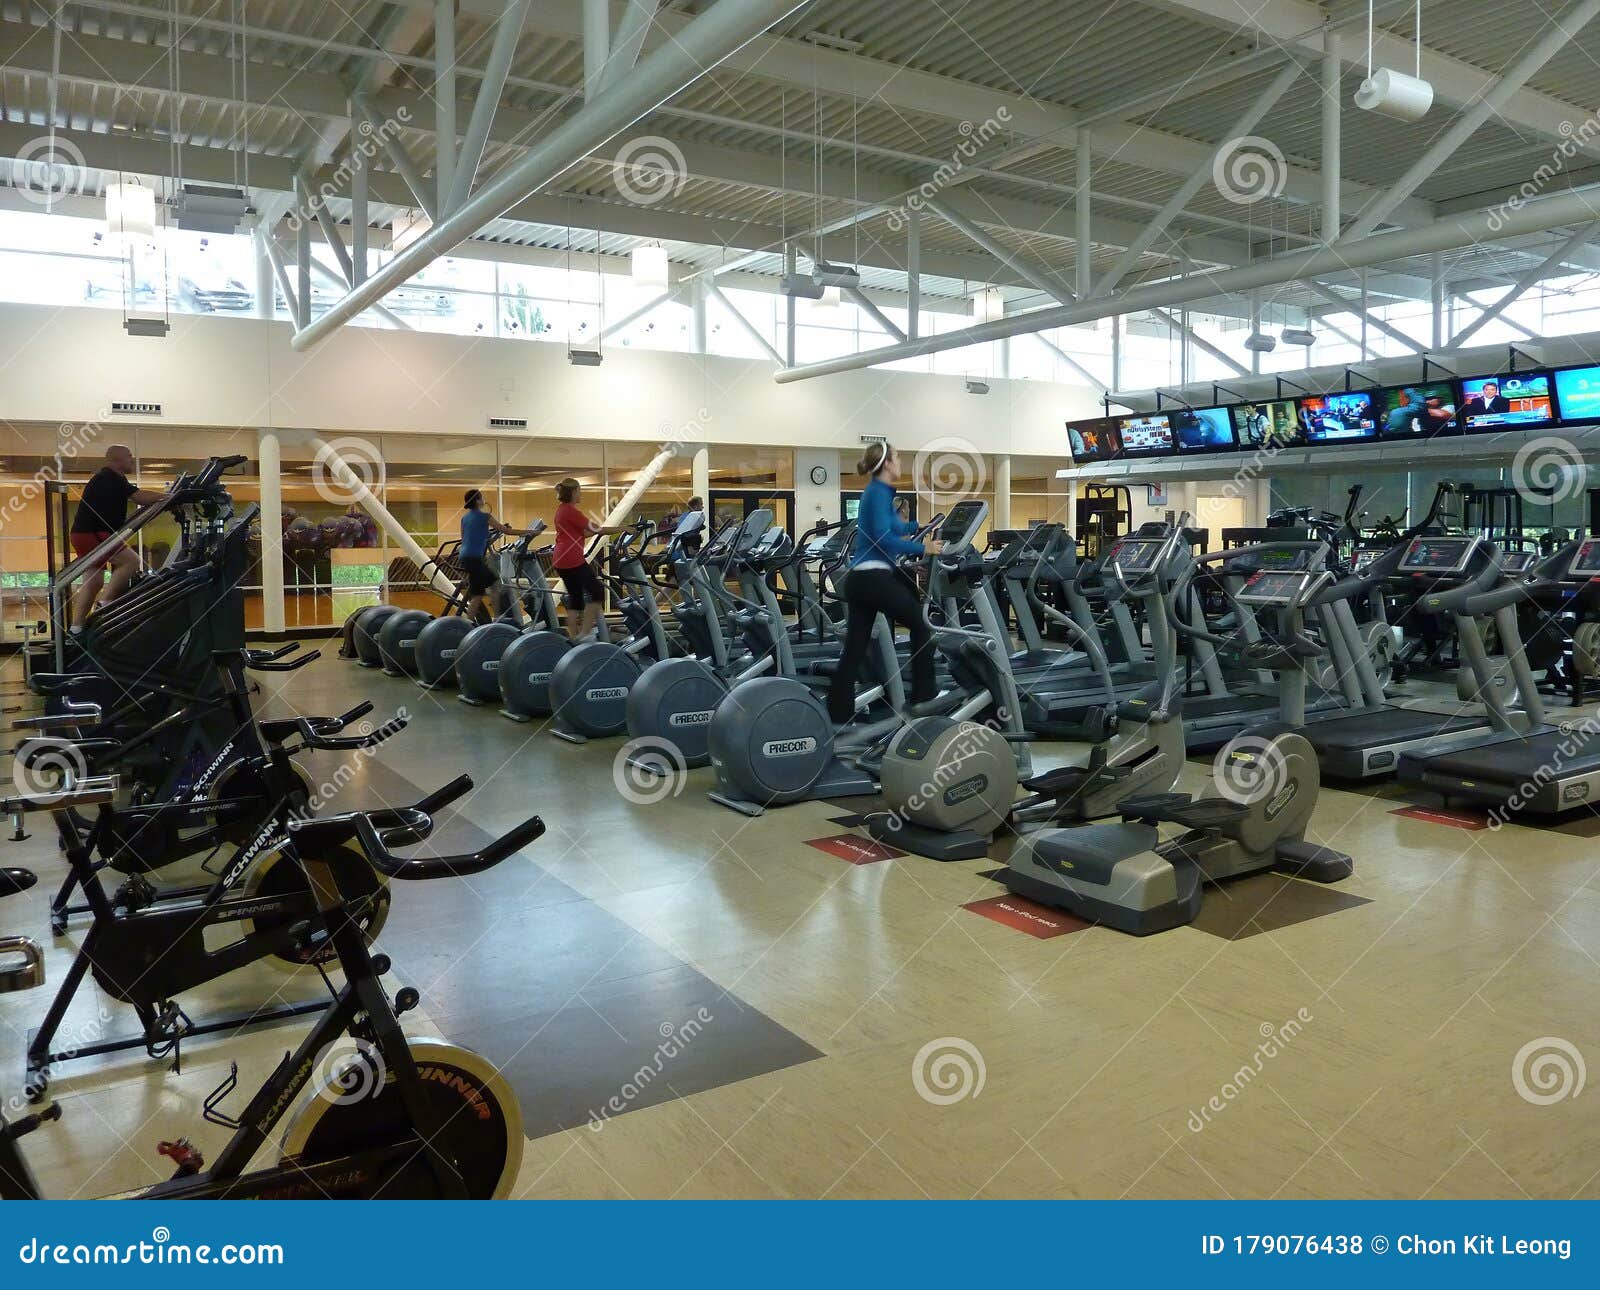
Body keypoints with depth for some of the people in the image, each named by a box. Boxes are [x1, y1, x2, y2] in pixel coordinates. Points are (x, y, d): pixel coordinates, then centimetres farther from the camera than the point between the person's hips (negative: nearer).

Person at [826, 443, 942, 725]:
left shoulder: (878, 492, 19)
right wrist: (923, 548, -18)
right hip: (875, 578, -9)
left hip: (858, 579, 9)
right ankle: (923, 694, 15)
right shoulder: (880, 493, -10)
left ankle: (838, 716, 4)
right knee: (920, 626, 8)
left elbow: (895, 527, 35)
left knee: (854, 649, 6)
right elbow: (883, 538, -21)